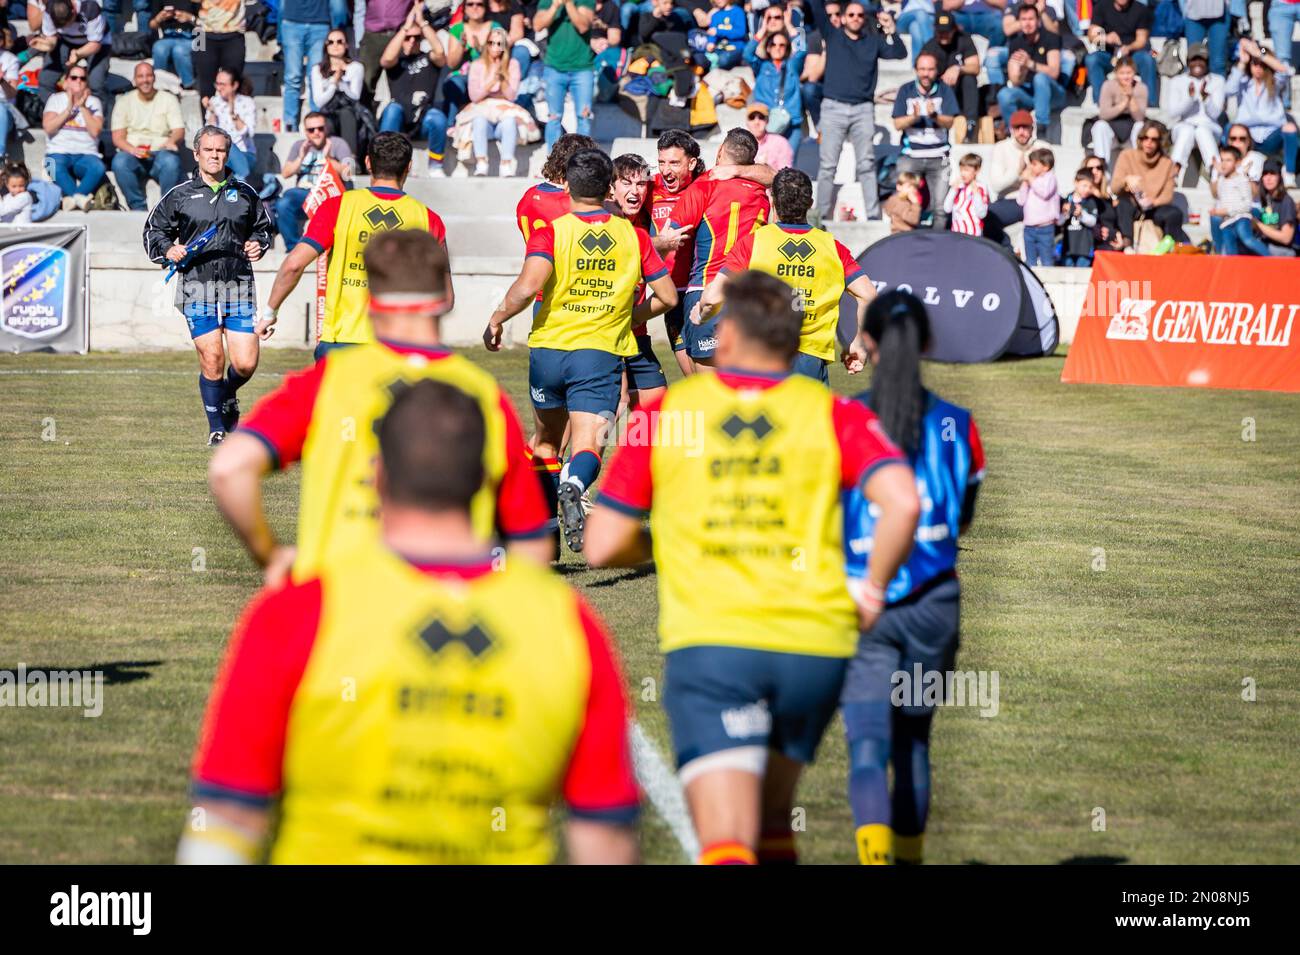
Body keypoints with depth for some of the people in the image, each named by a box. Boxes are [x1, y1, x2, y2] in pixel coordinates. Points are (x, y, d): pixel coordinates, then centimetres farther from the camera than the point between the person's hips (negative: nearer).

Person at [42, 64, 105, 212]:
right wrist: (69, 108, -4)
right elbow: (48, 128, -2)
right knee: (56, 167, -38)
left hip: (86, 154, 1)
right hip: (59, 152, -1)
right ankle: (80, 197, -48)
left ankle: (72, 198, -45)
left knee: (98, 168, -35)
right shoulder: (56, 99, 13)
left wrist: (82, 107, -5)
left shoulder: (93, 101, 14)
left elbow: (95, 131, -1)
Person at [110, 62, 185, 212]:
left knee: (171, 161, -36)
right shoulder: (124, 102, 12)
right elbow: (117, 137, 3)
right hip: (132, 153, 1)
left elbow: (179, 131, 1)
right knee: (120, 162, -34)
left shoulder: (168, 100, 11)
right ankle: (138, 207, -27)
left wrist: (172, 141, -25)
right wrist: (132, 150, -19)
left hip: (161, 151, -1)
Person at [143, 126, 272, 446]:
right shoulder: (180, 195, 6)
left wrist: (258, 244, 5)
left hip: (239, 287, 2)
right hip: (197, 287, -1)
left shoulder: (245, 193, 11)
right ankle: (216, 429, 10)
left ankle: (228, 398, 30)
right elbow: (153, 231, 14)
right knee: (212, 359, -6)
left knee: (245, 363, -5)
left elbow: (263, 226, 25)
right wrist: (168, 249, -5)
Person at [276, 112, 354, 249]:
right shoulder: (299, 146, 17)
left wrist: (328, 158, -18)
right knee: (283, 204, -30)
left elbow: (347, 173, -6)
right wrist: (301, 158, -7)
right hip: (303, 192, 3)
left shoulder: (337, 144, 6)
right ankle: (293, 246, -14)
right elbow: (285, 173, 7)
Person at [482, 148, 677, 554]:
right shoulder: (634, 236, 4)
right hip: (601, 353, -1)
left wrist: (497, 319, -4)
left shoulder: (551, 233, -4)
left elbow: (528, 286, -20)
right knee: (587, 445, -11)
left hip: (548, 348, 1)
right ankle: (573, 487, -44)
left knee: (545, 441, 21)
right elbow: (667, 296, 8)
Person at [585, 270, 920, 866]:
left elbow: (602, 546, 7)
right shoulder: (833, 414, 7)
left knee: (726, 841, -11)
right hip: (816, 645, 2)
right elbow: (902, 502, -10)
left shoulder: (664, 414, 7)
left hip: (707, 644, -2)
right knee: (771, 822, 24)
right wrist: (872, 592, 5)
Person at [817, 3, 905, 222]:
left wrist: (890, 31, -12)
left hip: (862, 108, 1)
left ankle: (873, 216, -2)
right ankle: (822, 215, 0)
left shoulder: (873, 40, 12)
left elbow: (899, 53, 2)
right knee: (827, 165, -2)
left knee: (867, 164, -1)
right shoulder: (832, 36, 9)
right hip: (834, 107, -1)